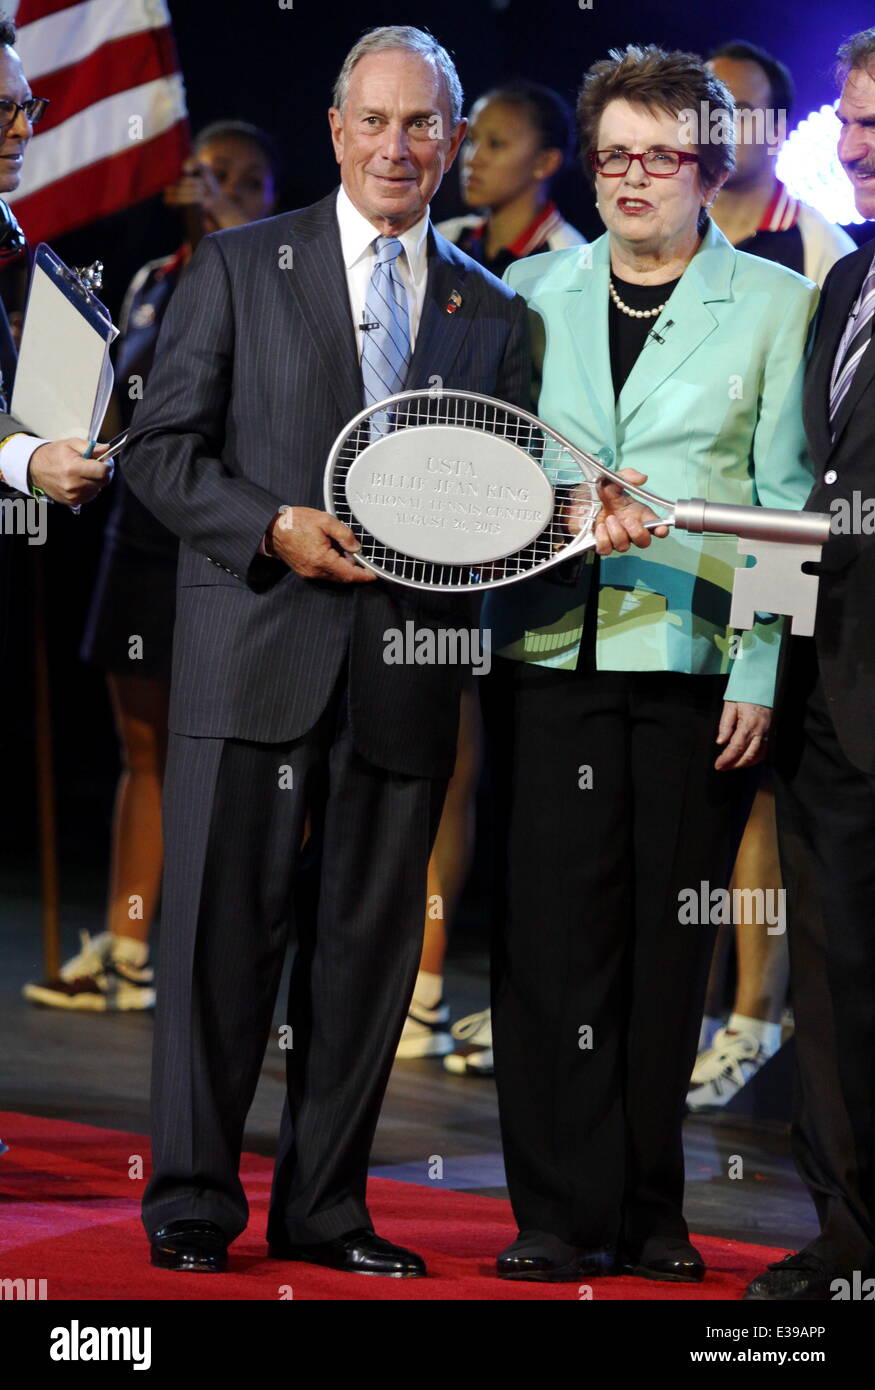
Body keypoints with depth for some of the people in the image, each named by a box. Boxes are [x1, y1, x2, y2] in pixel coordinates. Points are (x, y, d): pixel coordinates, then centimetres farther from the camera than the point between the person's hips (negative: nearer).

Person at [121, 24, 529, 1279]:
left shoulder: (491, 313, 14)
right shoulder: (240, 266, 6)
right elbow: (161, 450, 2)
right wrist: (276, 528, -12)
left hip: (409, 663, 3)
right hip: (256, 647, -3)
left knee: (369, 939, 5)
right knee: (223, 925, -3)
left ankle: (324, 1206, 14)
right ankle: (193, 1201, 5)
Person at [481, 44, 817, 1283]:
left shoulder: (775, 304, 6)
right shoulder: (530, 292, 14)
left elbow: (788, 505, 2)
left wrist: (760, 674, -6)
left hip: (697, 666, -1)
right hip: (550, 655, 2)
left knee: (671, 944, 3)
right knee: (553, 935, -3)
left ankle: (650, 1209, 13)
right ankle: (564, 1212, 3)